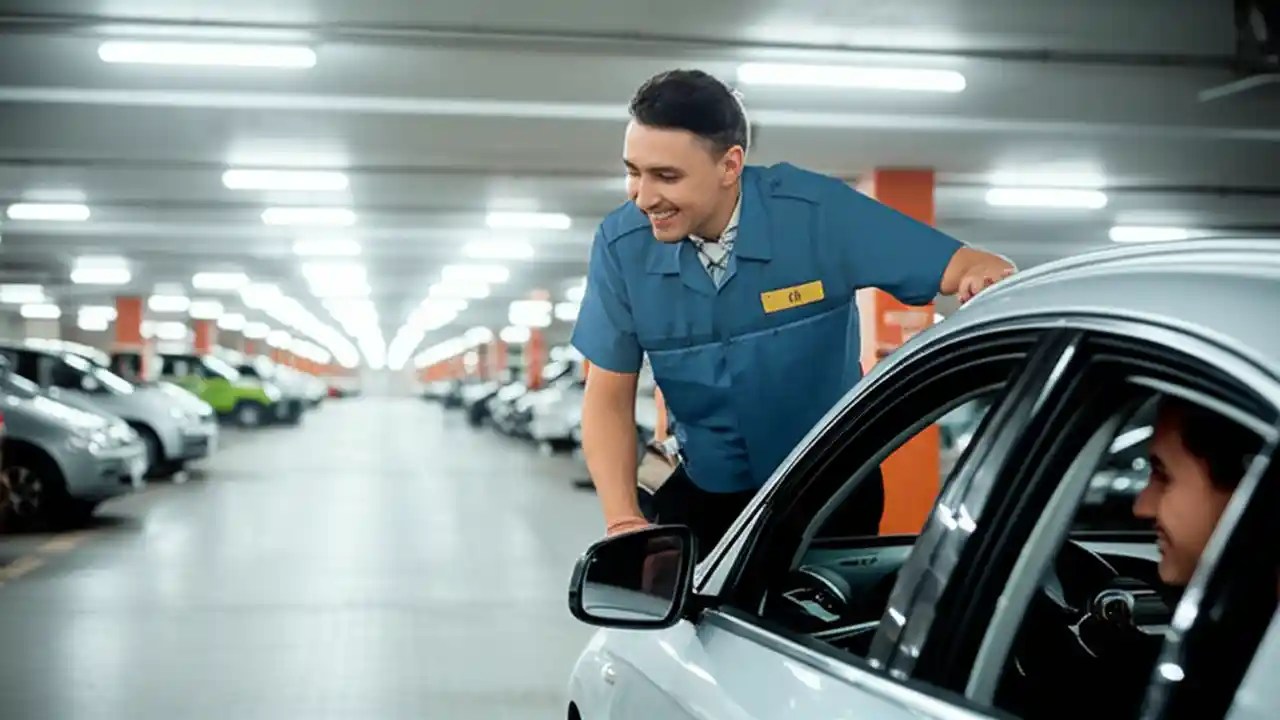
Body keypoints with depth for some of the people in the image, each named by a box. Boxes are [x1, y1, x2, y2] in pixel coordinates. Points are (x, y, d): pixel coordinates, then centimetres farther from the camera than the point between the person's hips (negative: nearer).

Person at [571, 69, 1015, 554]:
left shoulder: (820, 212, -20)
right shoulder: (621, 244, -13)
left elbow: (969, 268, -18)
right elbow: (610, 396, -7)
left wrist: (985, 277, -44)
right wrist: (623, 521, -22)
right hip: (705, 495, 2)